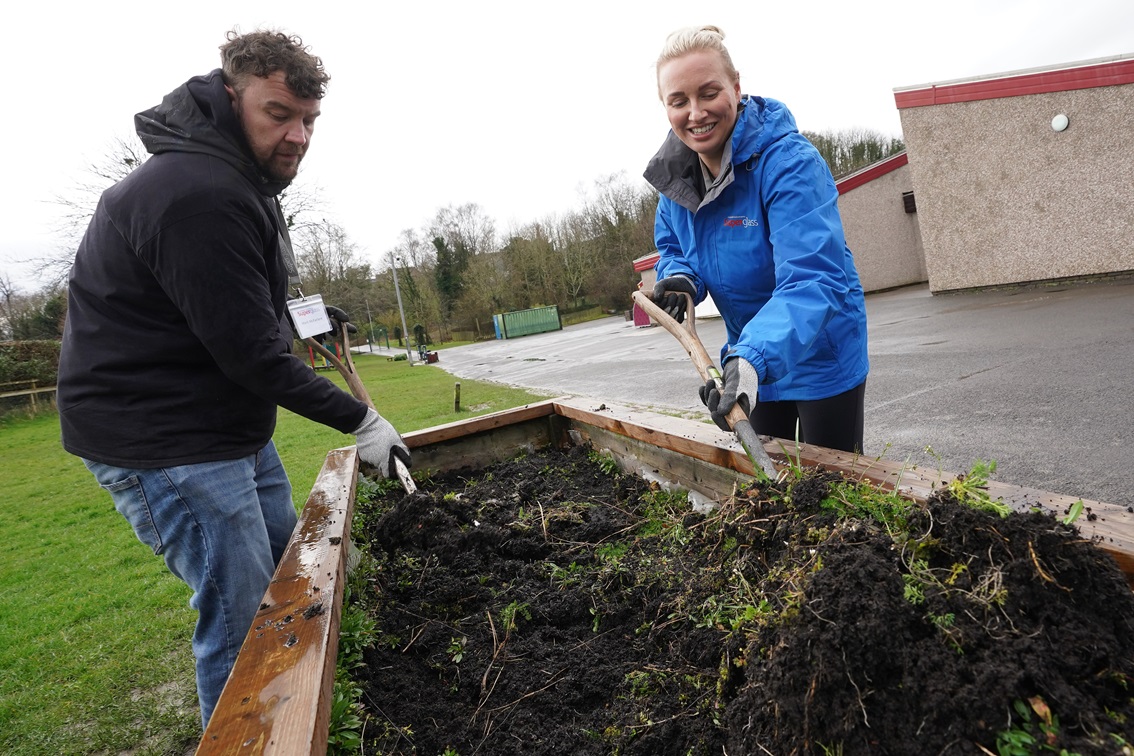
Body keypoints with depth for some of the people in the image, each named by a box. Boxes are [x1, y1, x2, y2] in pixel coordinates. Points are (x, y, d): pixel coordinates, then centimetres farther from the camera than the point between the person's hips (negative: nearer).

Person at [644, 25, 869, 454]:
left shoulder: (789, 161, -28)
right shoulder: (676, 171, -7)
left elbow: (812, 279, -38)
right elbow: (672, 248, 7)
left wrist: (755, 357, -53)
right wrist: (681, 278, -18)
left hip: (820, 355, -6)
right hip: (750, 354, 6)